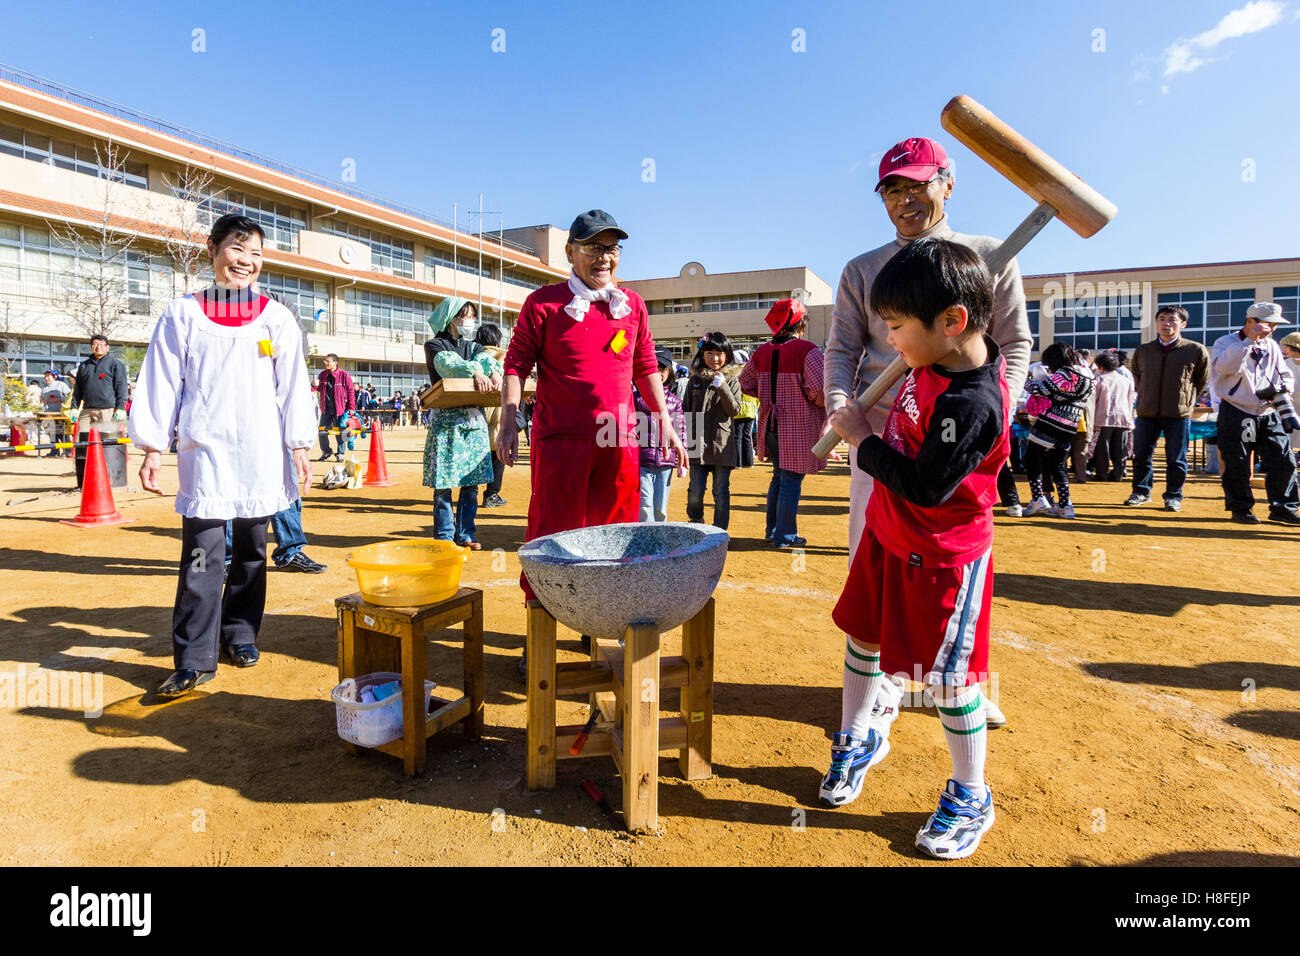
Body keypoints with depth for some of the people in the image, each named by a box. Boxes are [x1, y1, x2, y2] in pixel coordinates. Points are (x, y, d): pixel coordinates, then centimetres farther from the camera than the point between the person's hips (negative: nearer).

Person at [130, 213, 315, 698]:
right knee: (202, 554, -6)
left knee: (252, 549, 9)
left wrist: (298, 446, 5)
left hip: (261, 453, 1)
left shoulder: (276, 317, 8)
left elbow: (293, 385, 8)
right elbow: (160, 382, 6)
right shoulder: (183, 314, 6)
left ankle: (240, 632, 25)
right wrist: (152, 448, 2)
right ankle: (194, 658, 1)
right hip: (204, 450, -1)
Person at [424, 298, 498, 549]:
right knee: (443, 481, -4)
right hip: (446, 418, -5)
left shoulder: (473, 346, 21)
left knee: (471, 481, 5)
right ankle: (444, 537, 4)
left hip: (474, 417, 5)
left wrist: (494, 371, -23)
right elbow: (448, 363, -15)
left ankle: (465, 534, 14)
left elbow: (486, 358, 0)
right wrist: (475, 372, -31)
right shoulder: (434, 345, 6)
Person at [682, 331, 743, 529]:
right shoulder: (695, 380, 10)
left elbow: (734, 410, -6)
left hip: (722, 444, -1)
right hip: (698, 444, 2)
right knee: (695, 491, 3)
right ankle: (695, 524, 26)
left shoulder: (732, 380, 4)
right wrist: (686, 437, 5)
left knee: (721, 492, 4)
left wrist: (722, 386, -18)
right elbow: (686, 410, 13)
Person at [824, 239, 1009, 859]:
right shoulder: (940, 354, -5)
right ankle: (857, 740, 42)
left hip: (941, 557, -9)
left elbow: (927, 487, -29)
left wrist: (864, 440, -20)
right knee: (863, 635, 20)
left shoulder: (970, 404, -30)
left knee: (947, 675, 5)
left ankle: (969, 797, 27)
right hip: (889, 534, 9)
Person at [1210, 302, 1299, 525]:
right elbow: (1224, 366, -24)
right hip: (1236, 414, -5)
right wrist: (1249, 340, -25)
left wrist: (1278, 389, -4)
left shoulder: (1272, 347, 16)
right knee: (1237, 466, -3)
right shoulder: (1227, 343, -2)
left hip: (1268, 415, 6)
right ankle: (1241, 509, 11)